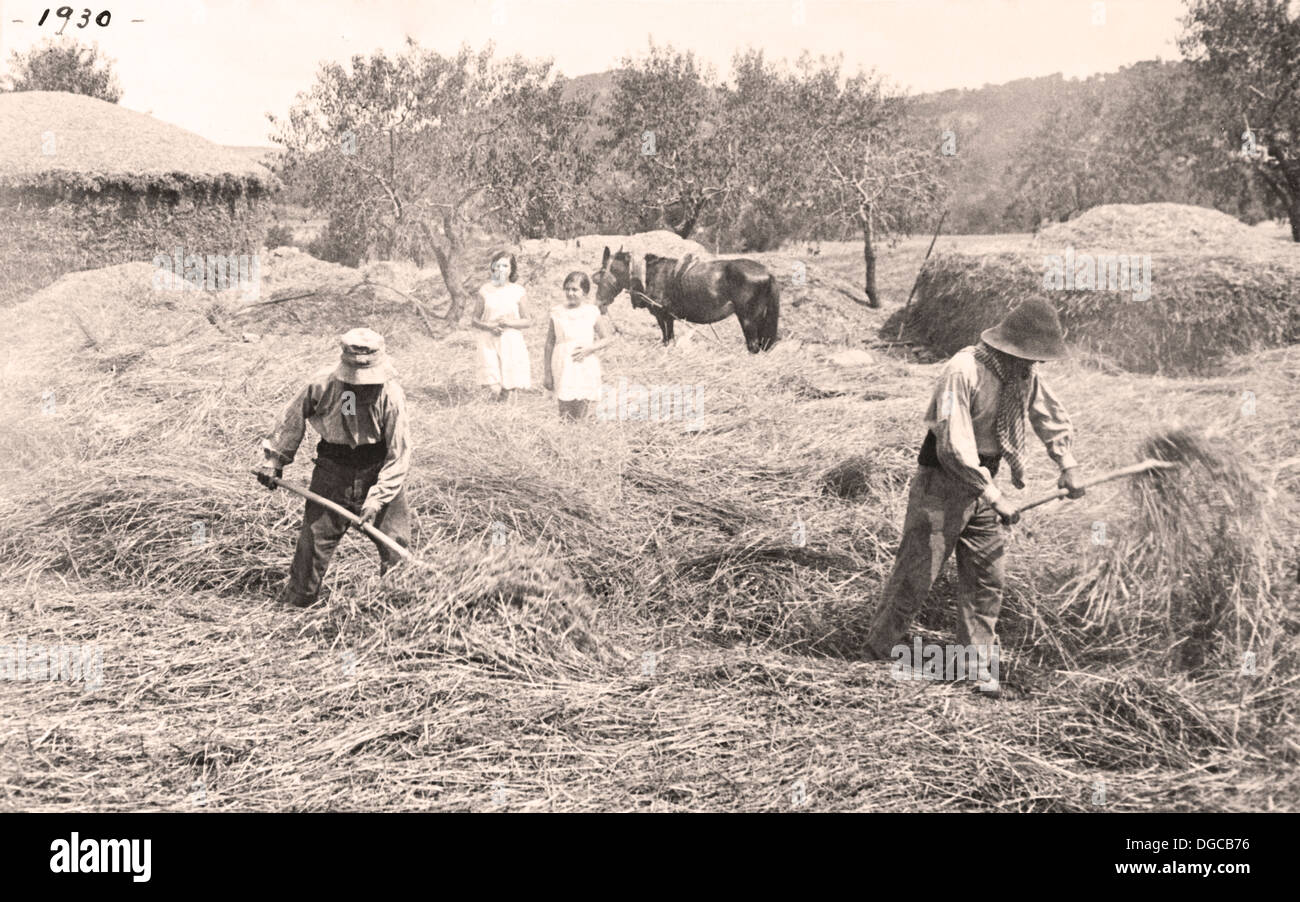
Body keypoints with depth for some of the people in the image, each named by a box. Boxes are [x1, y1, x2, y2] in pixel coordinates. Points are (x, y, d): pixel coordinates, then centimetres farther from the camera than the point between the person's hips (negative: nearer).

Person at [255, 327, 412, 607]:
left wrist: (377, 498, -25)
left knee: (396, 547, 1)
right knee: (314, 536, 4)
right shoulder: (323, 384, -15)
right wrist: (273, 460, 9)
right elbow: (293, 417, 4)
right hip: (333, 470, 1)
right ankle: (296, 601, 21)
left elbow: (399, 456, -18)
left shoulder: (390, 395, -20)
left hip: (379, 472, -1)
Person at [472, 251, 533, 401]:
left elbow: (528, 321, 5)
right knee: (494, 389, -16)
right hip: (489, 343, -1)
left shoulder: (517, 291, 1)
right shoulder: (485, 291, 1)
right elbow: (474, 320, 6)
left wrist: (509, 323, -12)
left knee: (506, 390, 2)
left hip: (512, 343, 1)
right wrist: (489, 326, -13)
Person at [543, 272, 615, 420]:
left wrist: (589, 349, -12)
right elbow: (550, 344, 8)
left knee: (581, 416, 1)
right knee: (565, 415, -5)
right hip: (563, 371, 0)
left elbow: (607, 338, 6)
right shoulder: (557, 312, 3)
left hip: (586, 370, 0)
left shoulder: (592, 313, 1)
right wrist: (547, 373, 8)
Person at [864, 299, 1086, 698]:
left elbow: (1054, 418, 17)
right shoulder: (964, 371, -24)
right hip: (943, 482, -7)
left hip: (983, 479, 7)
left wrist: (1068, 464, 1)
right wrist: (995, 497, -28)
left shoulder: (1024, 374, 1)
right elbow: (954, 446, -28)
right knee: (916, 571, -2)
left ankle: (980, 666, 12)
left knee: (986, 578, 5)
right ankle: (879, 650, 14)